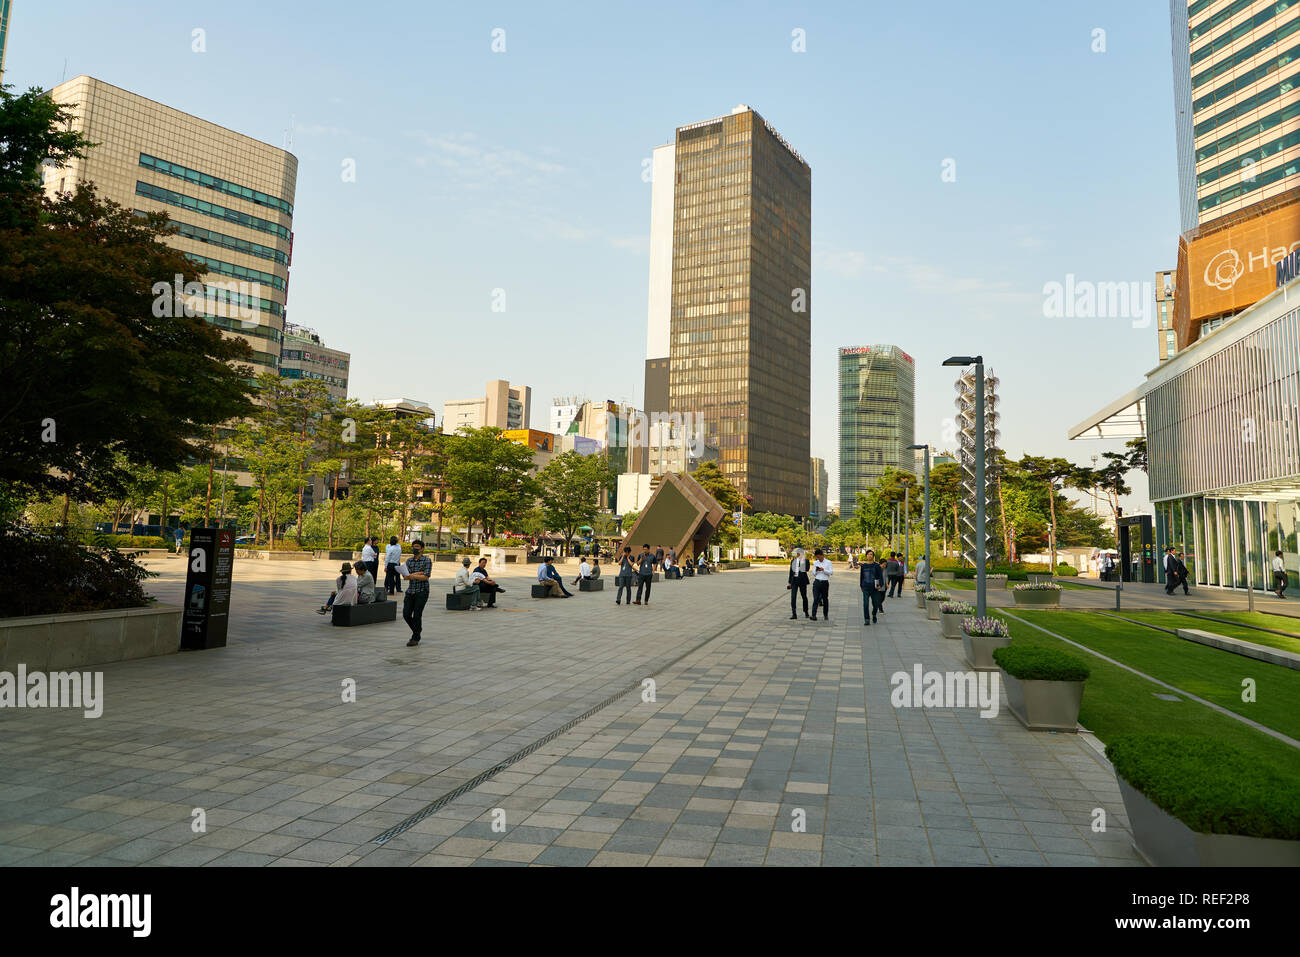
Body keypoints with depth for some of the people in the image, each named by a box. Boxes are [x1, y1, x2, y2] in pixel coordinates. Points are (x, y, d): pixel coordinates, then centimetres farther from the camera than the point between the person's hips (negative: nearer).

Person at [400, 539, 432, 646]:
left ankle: (415, 638, 8)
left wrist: (412, 575, -14)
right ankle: (417, 631, 27)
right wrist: (418, 573, -12)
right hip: (410, 591, 5)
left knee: (417, 615, -4)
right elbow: (405, 576, -1)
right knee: (406, 614, 4)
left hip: (421, 591, -5)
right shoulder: (409, 560, 11)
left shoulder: (426, 560, -5)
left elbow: (425, 577, -15)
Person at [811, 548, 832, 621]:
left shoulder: (828, 563, 1)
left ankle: (825, 615, 23)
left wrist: (823, 570, -17)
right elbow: (814, 574, 13)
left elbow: (831, 572, -5)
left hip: (825, 582, -1)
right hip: (817, 582, 1)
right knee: (815, 599, -9)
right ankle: (814, 615, -14)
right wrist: (816, 570, -9)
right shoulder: (815, 563, 10)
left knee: (825, 599, 8)